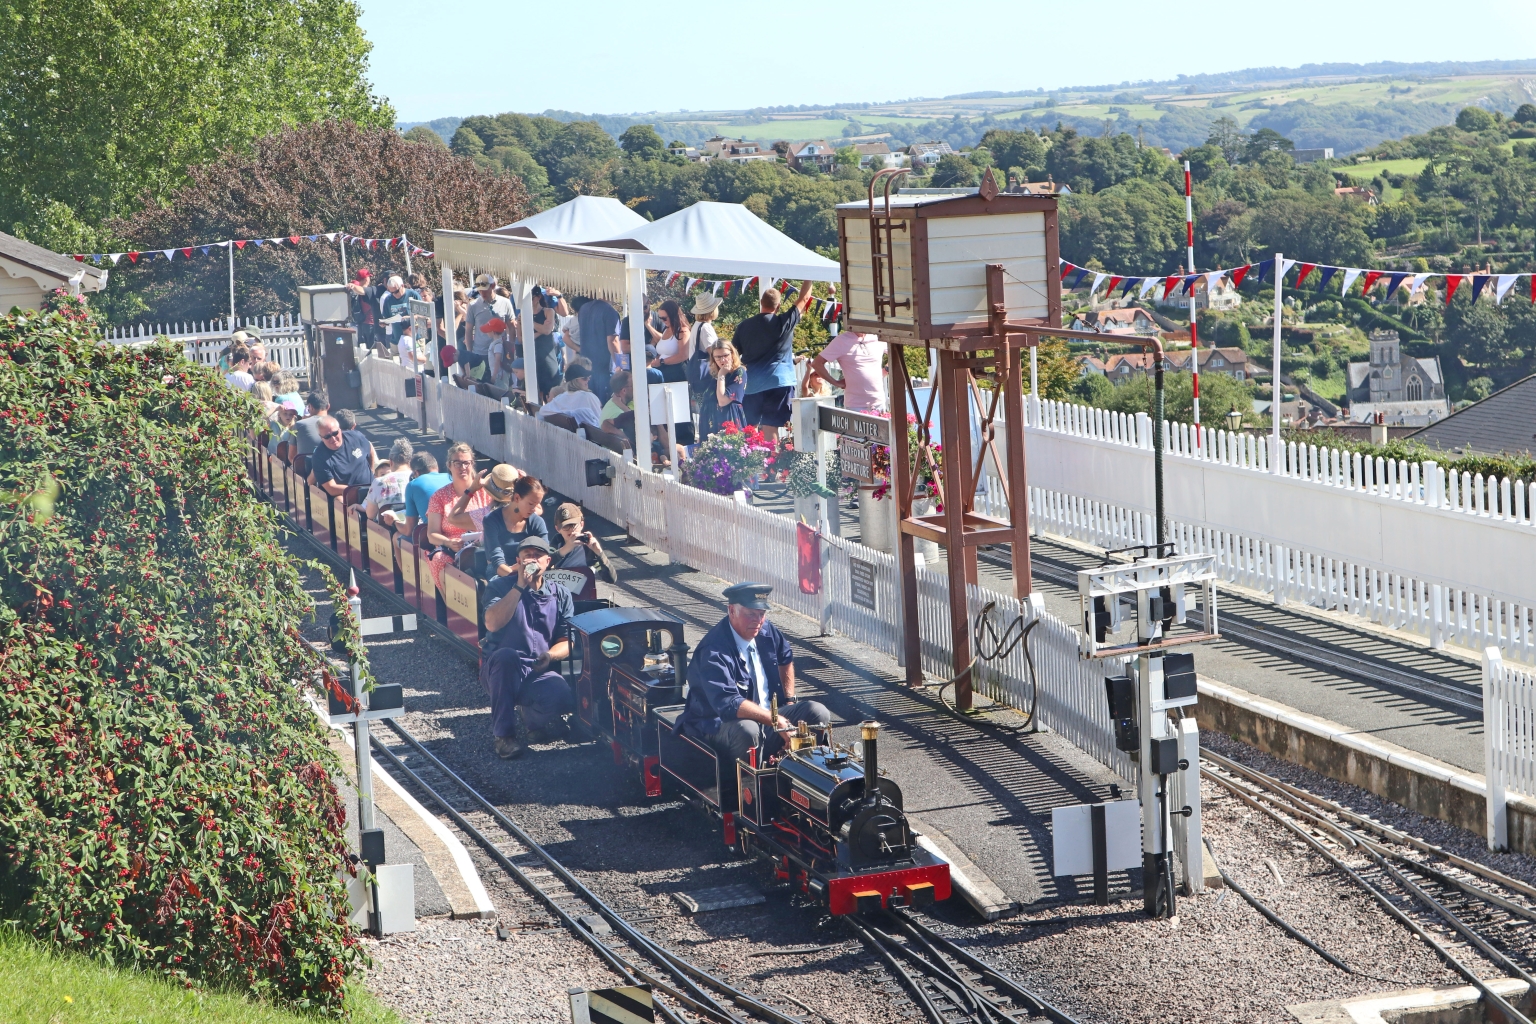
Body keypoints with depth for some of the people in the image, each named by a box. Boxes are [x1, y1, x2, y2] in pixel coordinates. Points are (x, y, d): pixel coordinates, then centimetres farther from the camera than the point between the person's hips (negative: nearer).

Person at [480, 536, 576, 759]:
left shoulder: (560, 595, 11)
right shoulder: (500, 587, 1)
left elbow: (567, 642, 6)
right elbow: (492, 624, -18)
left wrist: (550, 655, -17)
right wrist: (520, 586, -18)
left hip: (539, 674, 2)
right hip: (500, 670, -2)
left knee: (564, 699, -31)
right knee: (507, 656, -39)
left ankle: (530, 718, 8)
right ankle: (502, 734, -26)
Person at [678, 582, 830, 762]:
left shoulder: (766, 631, 3)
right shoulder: (713, 651, -22)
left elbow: (786, 659, 27)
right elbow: (728, 704, -33)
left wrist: (790, 699, 14)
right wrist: (775, 721, -38)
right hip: (721, 725, -7)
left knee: (818, 713, -11)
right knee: (746, 730, -41)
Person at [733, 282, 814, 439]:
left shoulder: (744, 326, 5)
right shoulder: (784, 323, -5)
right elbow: (804, 299, 5)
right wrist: (808, 279, 16)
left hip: (752, 385, 3)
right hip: (779, 383, -3)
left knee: (750, 428, 13)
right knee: (771, 427, -6)